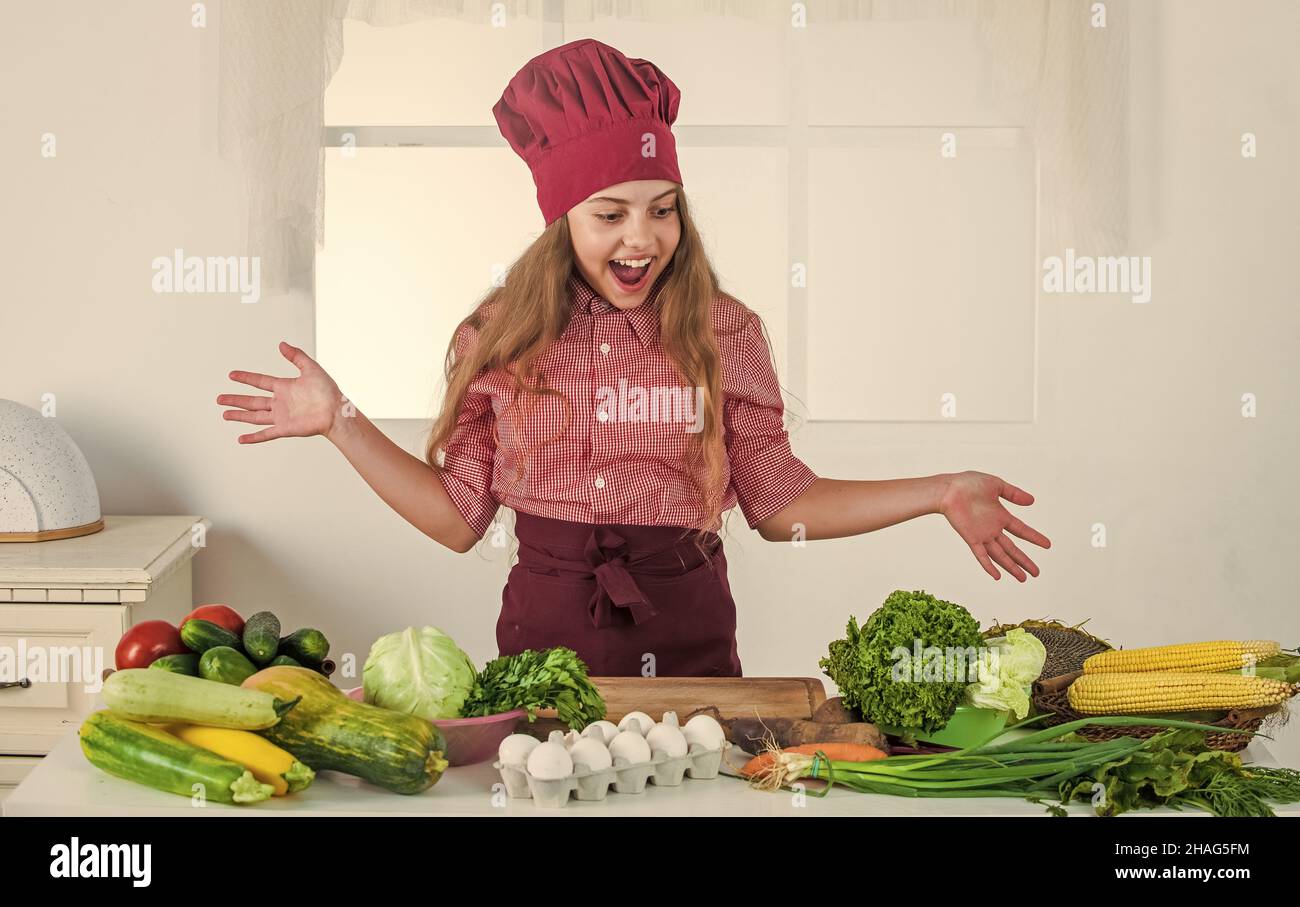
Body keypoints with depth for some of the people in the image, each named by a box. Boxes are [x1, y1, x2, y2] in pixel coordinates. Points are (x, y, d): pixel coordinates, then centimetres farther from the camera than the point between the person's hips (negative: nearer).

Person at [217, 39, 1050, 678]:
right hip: (544, 636, 0)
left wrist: (938, 493, -3)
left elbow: (778, 502, 4)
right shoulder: (498, 338, 0)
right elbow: (460, 516, 4)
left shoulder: (724, 333, -1)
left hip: (686, 638, 0)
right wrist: (341, 423, 0)